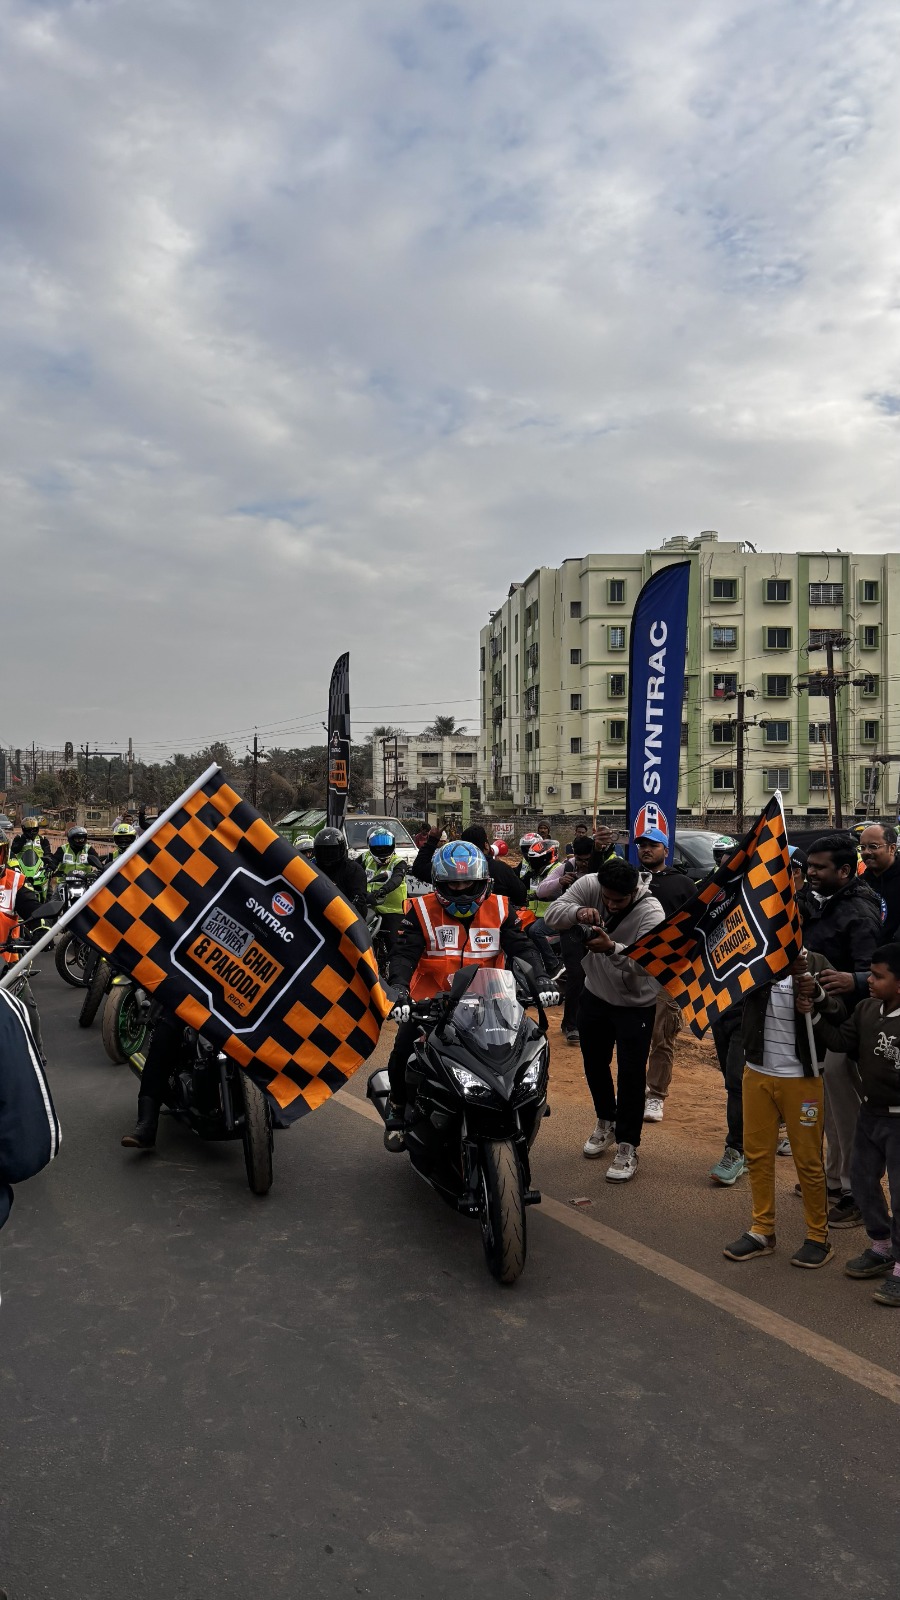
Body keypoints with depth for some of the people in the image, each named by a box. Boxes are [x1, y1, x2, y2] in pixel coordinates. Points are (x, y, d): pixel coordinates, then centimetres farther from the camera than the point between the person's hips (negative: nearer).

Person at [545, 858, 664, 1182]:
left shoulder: (650, 912, -29)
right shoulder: (589, 885, -18)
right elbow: (552, 915, -20)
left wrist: (612, 948, -53)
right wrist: (577, 912, -41)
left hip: (635, 1004, -5)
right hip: (594, 994, 5)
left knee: (631, 1074, -4)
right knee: (594, 1063, 20)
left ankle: (628, 1147, 10)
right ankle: (606, 1123, 43)